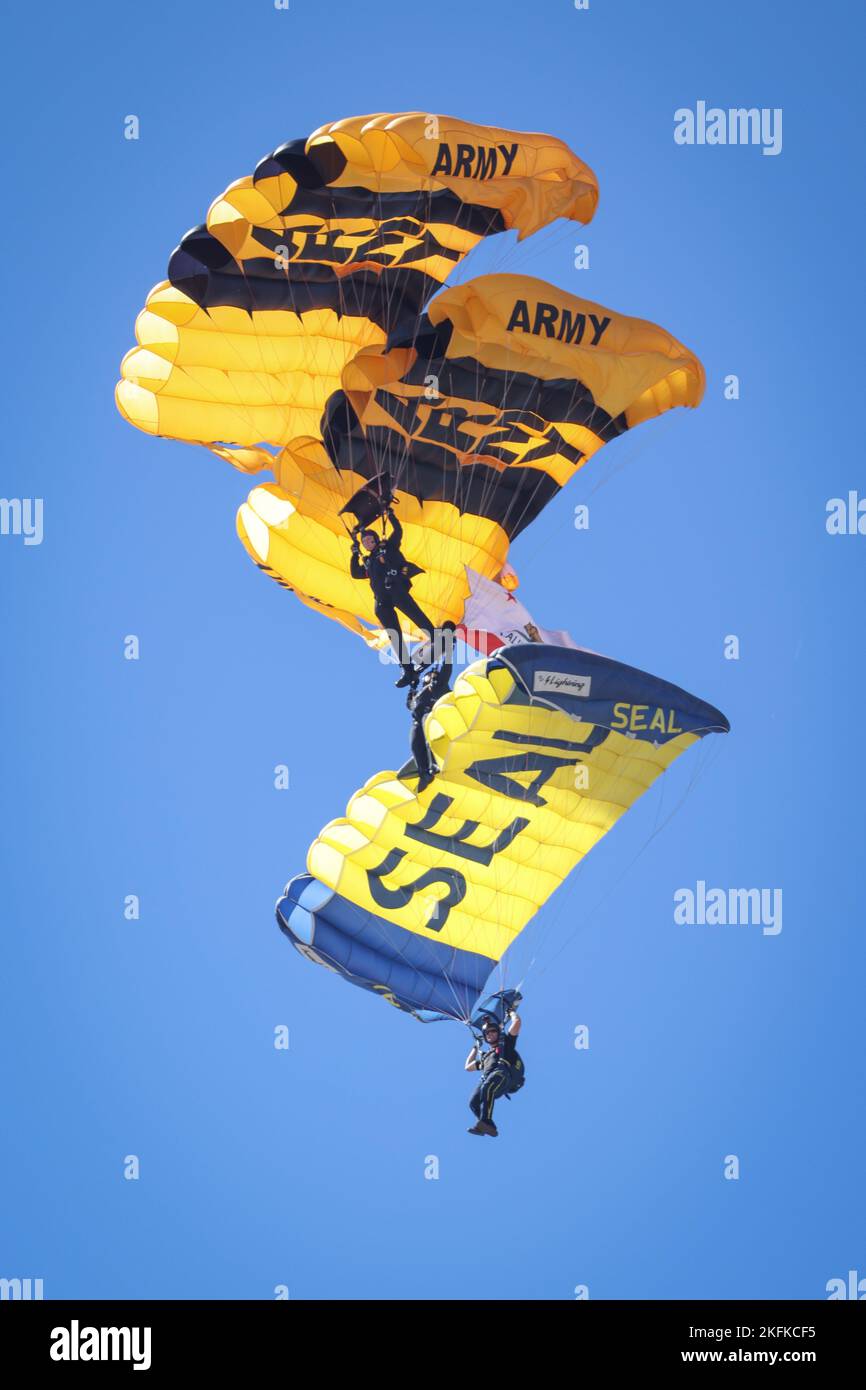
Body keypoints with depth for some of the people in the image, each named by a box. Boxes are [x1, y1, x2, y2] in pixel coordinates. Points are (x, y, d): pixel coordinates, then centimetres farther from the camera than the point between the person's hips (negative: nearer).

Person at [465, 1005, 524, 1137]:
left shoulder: (506, 1043, 28)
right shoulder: (485, 1056, 41)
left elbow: (517, 1022, 19)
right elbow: (467, 1067, 50)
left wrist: (512, 1012, 39)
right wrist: (475, 1048, 54)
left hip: (505, 1073, -6)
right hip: (488, 1079, 6)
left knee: (487, 1088, -38)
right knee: (474, 1102, -24)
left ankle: (484, 1123, -50)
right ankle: (489, 1127, -33)